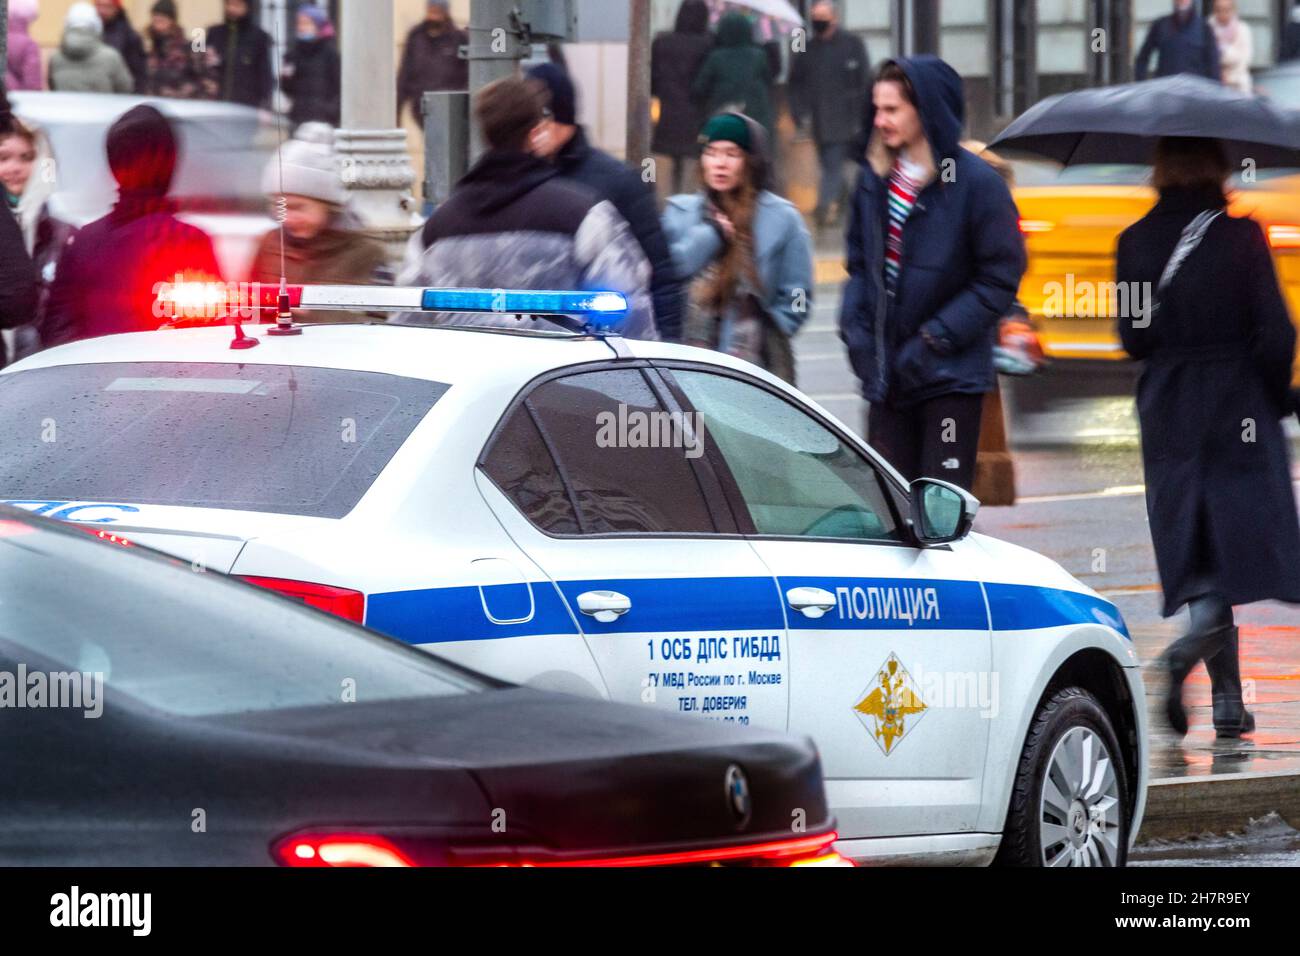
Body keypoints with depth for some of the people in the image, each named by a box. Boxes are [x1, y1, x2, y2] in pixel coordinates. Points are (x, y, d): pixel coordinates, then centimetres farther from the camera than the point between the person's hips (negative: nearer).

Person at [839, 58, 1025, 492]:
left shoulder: (976, 182, -9)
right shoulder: (875, 180, 8)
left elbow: (1000, 279, -9)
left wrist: (936, 338, -14)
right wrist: (854, 327, 1)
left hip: (951, 376, -5)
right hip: (888, 374, 5)